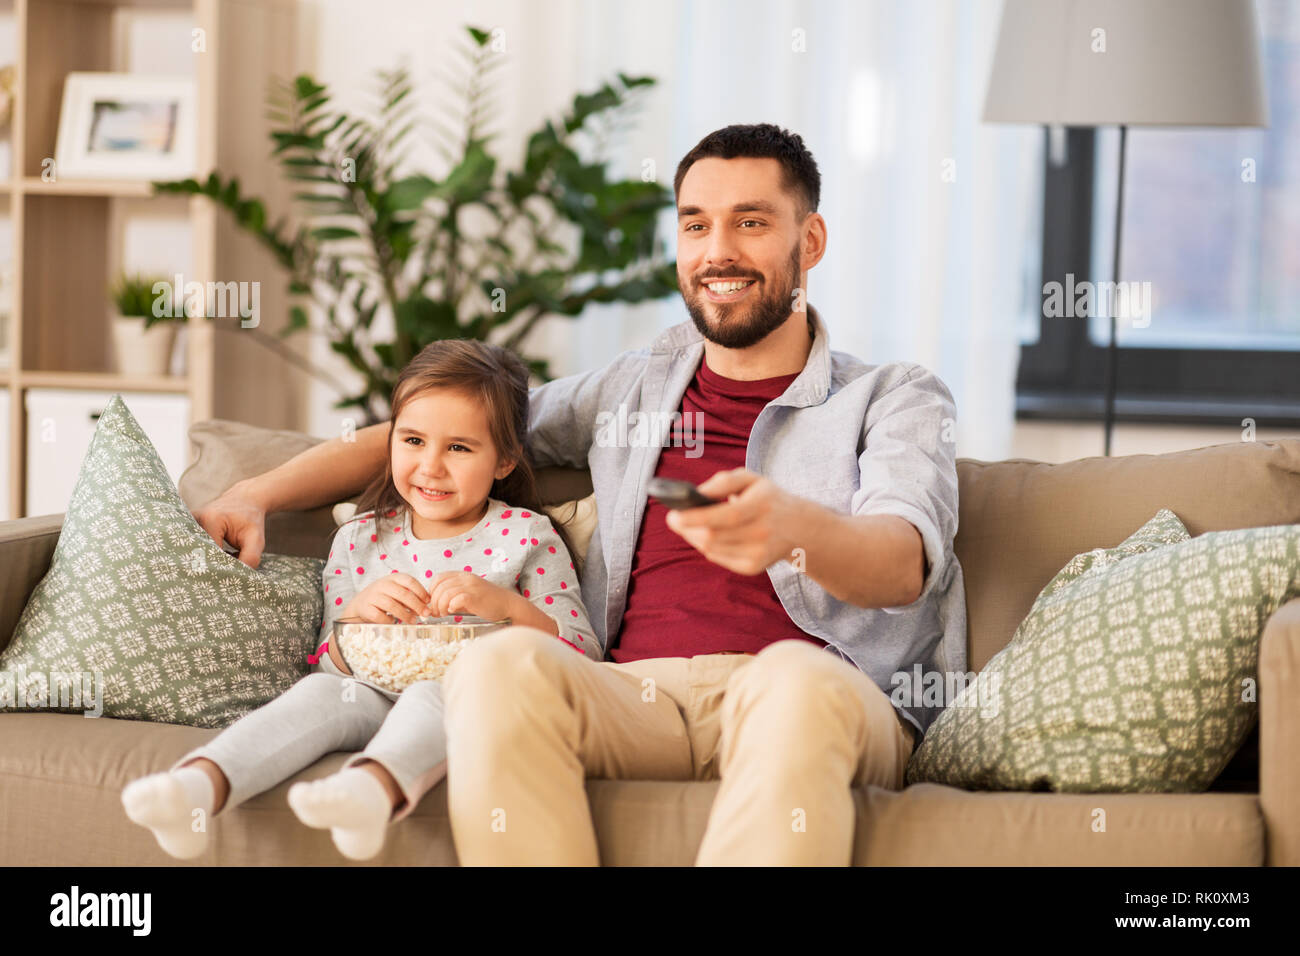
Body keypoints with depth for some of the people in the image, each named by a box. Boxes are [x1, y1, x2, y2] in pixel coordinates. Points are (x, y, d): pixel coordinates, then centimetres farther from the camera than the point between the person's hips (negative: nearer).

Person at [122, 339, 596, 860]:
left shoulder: (527, 536, 5)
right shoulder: (361, 539, 14)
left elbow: (586, 658, -1)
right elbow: (328, 664, 14)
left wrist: (508, 606, -18)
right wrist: (355, 616, -9)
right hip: (376, 697, 3)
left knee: (437, 690, -37)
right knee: (323, 691, -29)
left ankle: (375, 788, -69)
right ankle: (200, 784, -52)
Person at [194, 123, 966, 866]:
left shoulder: (899, 401, 15)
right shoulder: (632, 390, 28)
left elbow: (905, 564, -6)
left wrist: (792, 525, -31)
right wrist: (257, 496, 17)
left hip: (829, 701, -3)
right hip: (642, 695, 3)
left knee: (794, 682, -40)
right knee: (503, 664, -31)